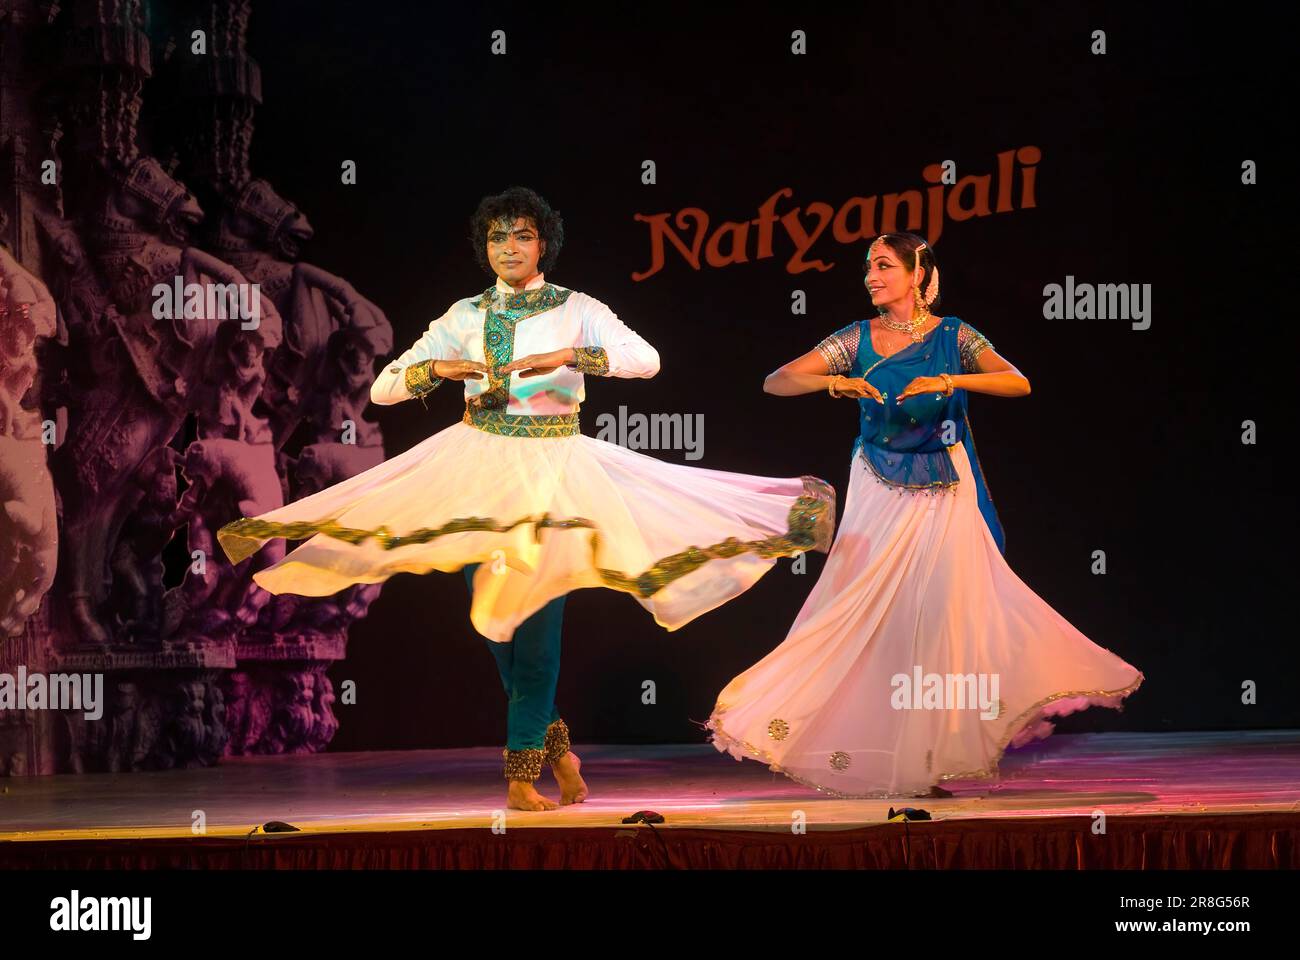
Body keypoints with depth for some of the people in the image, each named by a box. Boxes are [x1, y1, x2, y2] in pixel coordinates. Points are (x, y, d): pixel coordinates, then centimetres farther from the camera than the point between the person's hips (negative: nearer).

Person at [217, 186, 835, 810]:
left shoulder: (576, 311, 0)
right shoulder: (465, 317, 6)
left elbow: (646, 359, -17)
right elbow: (382, 388, 3)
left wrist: (569, 356, -28)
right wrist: (436, 369, -17)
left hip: (551, 469, -3)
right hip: (479, 462, 3)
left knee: (538, 616, -8)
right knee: (493, 614, 3)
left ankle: (522, 772, -1)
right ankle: (555, 745, 21)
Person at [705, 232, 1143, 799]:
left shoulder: (952, 336, -2)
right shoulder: (857, 339, 1)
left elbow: (1018, 383, -15)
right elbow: (775, 382, -5)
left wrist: (950, 381, -28)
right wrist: (834, 382, -22)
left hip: (944, 498, -1)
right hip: (879, 497, 1)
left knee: (944, 615, -5)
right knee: (871, 620, -3)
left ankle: (938, 758, 4)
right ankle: (885, 758, 8)